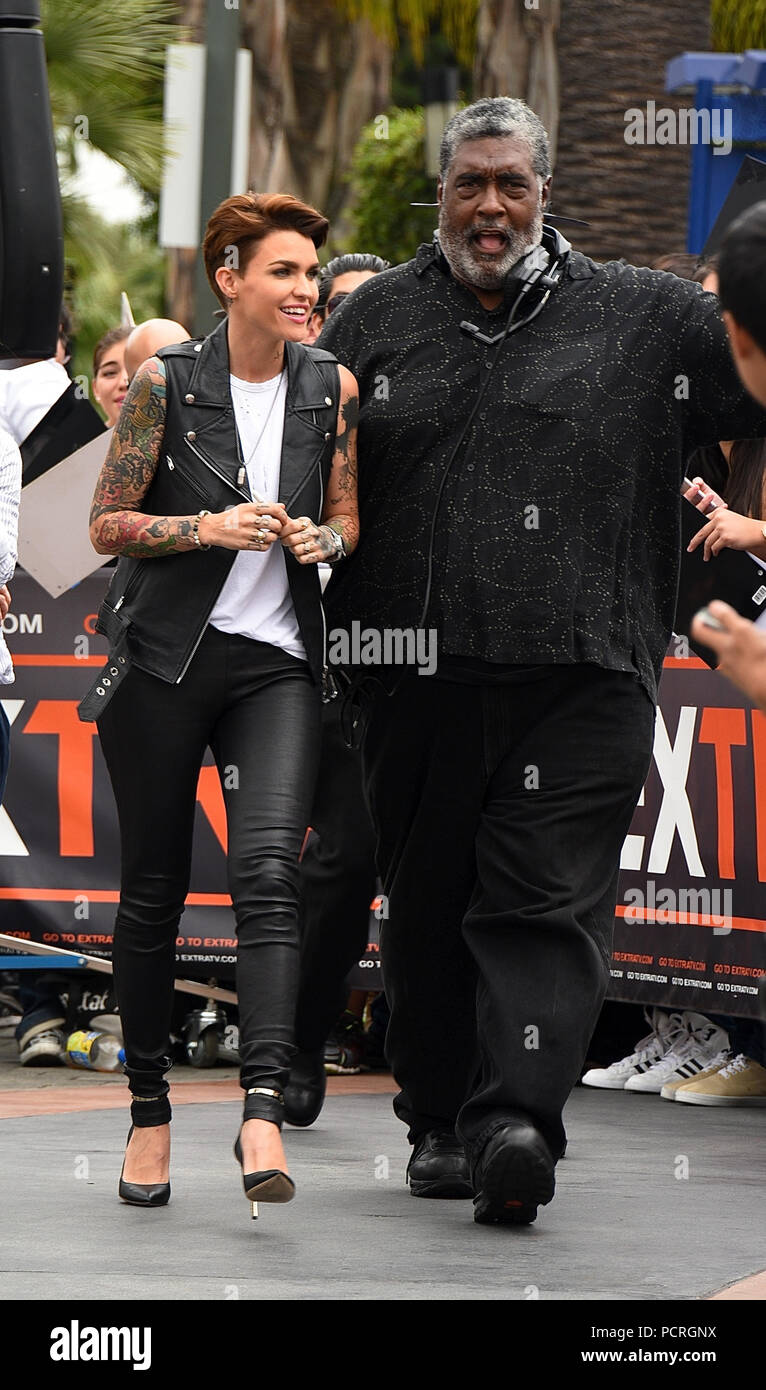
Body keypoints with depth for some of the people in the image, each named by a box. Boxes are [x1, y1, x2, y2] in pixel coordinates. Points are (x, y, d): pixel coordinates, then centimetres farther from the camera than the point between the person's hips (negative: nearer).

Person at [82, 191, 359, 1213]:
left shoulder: (331, 387, 6)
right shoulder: (167, 382, -3)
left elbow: (348, 519, 16)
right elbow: (108, 525, 0)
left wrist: (320, 538, -6)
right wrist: (210, 527, -15)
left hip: (275, 662, 1)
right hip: (165, 658, -1)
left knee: (270, 871, -18)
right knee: (154, 889, 5)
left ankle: (263, 1110, -27)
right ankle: (150, 1109, 19)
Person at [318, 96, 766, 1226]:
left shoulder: (645, 317, 8)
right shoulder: (375, 319, 13)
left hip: (580, 672, -2)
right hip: (416, 675, 2)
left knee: (547, 900, -12)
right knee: (428, 907, 8)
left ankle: (514, 1120, -22)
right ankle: (441, 1122, 19)